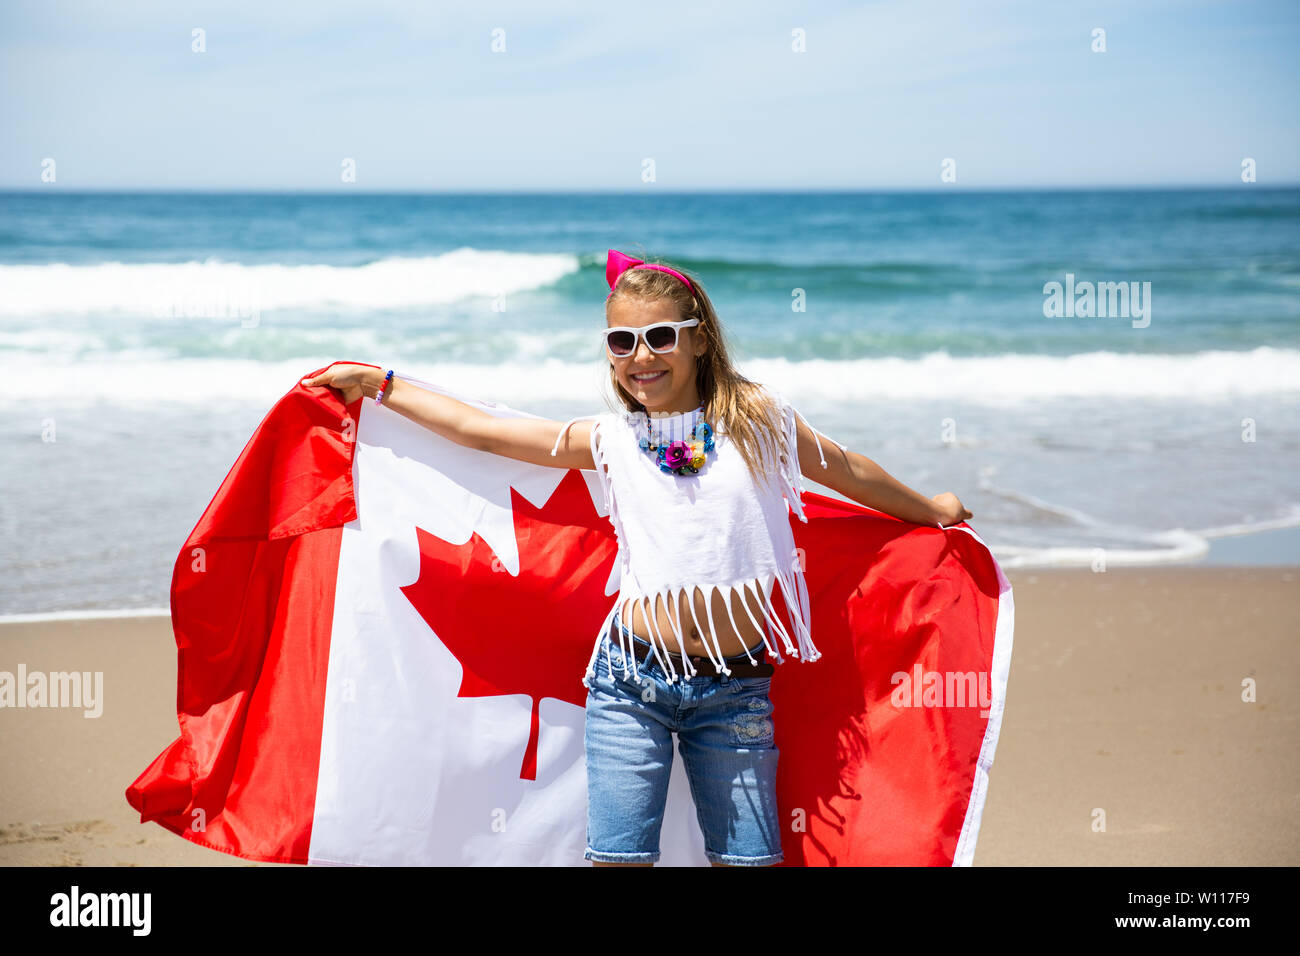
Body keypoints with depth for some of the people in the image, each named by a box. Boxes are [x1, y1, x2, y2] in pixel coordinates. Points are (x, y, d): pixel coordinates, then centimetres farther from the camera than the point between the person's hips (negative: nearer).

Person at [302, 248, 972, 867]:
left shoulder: (758, 421, 4)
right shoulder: (610, 442, 5)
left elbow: (844, 470, 20)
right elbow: (478, 429, 9)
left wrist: (930, 510, 33)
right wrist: (377, 382, 11)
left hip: (736, 689, 0)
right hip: (633, 679, 0)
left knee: (750, 860, 2)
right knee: (619, 858, 0)